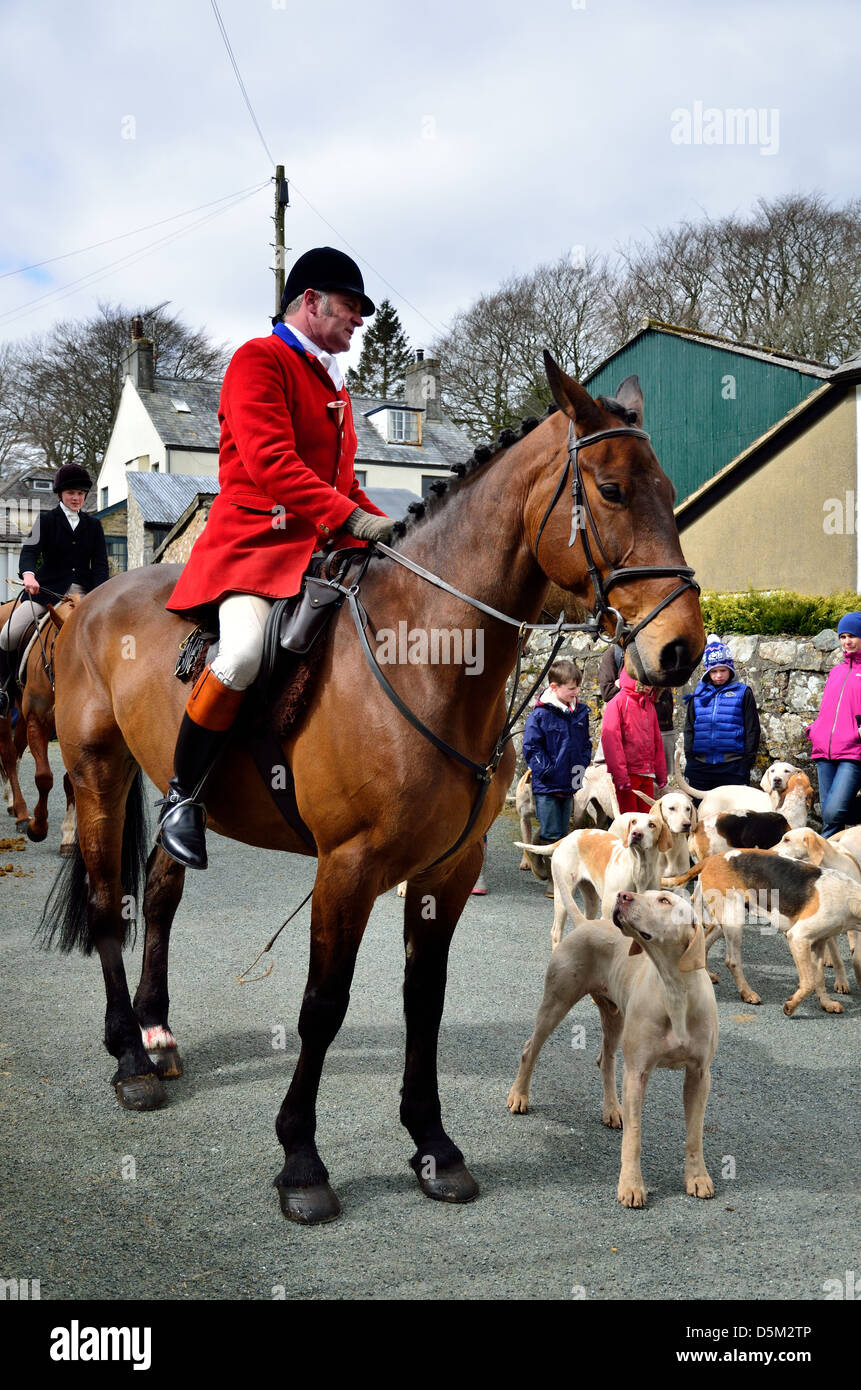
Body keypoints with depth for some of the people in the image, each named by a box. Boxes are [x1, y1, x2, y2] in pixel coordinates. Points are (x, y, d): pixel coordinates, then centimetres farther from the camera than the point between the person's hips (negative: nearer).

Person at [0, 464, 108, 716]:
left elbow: (100, 563, 4)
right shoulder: (46, 520, 5)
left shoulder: (93, 525, 12)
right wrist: (28, 575, -33)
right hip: (47, 589, -2)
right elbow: (30, 549, -11)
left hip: (82, 591, 2)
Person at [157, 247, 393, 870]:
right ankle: (183, 795, -13)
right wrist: (352, 517, -26)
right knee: (243, 652, -34)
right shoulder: (260, 359, -3)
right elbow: (271, 463, -19)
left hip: (327, 545, 9)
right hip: (257, 537, -9)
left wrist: (383, 525, 10)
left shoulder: (334, 383, 25)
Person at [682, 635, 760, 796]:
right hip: (700, 767, 3)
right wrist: (689, 757, 6)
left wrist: (748, 760, -2)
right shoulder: (699, 694, 12)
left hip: (732, 767, -3)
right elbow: (689, 727, 15)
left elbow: (752, 729, 3)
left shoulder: (743, 693, 4)